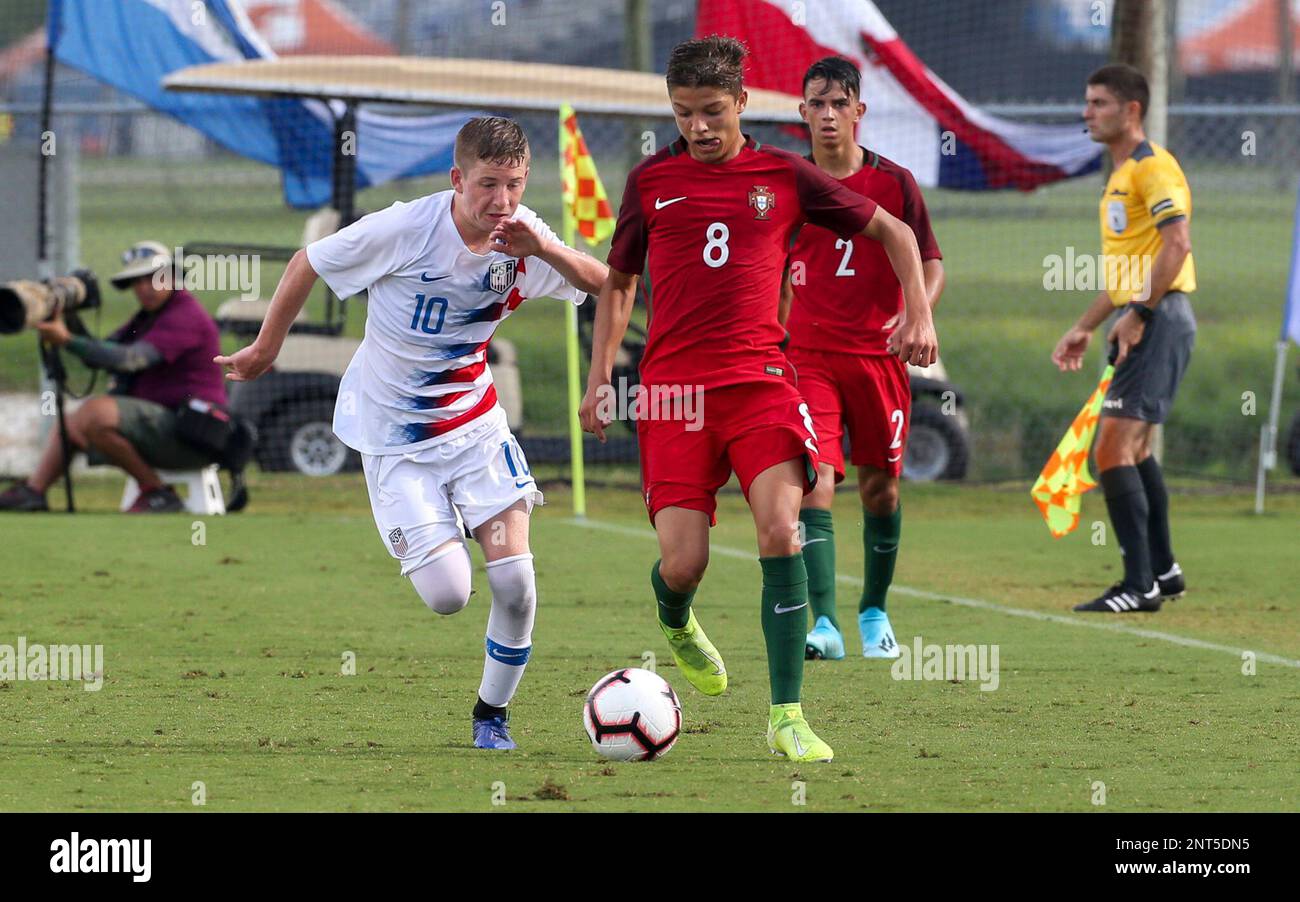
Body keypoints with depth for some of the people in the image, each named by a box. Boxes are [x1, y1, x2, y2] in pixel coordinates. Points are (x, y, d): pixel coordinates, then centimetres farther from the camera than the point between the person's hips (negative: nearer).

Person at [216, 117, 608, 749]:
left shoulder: (522, 237, -10)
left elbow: (602, 286, -14)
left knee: (515, 581, -12)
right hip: (395, 436, -3)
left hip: (476, 424, 3)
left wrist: (545, 249, -32)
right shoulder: (404, 230, -22)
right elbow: (306, 263, -9)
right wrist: (266, 347, 2)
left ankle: (492, 714, 13)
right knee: (448, 596, -11)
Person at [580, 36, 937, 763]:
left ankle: (787, 717, -15)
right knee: (683, 561, -10)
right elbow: (619, 281, 22)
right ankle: (678, 627, 31)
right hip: (674, 389, 0)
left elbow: (892, 232, 17)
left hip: (759, 377, 0)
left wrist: (919, 313, 5)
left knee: (782, 527, -21)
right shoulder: (651, 181, 9)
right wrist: (600, 377, 13)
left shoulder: (784, 175, 7)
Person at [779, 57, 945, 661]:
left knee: (880, 486, 9)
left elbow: (930, 262, 2)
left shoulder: (894, 182, 1)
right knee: (815, 482, -15)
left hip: (878, 355, 0)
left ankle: (874, 612, 28)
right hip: (809, 357, 0)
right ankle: (824, 625, -21)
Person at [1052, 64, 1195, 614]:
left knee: (1114, 449, -15)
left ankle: (1139, 585, -15)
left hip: (1160, 320, -11)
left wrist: (1137, 316, -22)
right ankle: (1162, 570, 29)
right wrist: (1085, 328, 25)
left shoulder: (1152, 167, -11)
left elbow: (1177, 243, -22)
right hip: (1141, 322, 11)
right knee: (1135, 450, 19)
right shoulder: (1121, 175, 20)